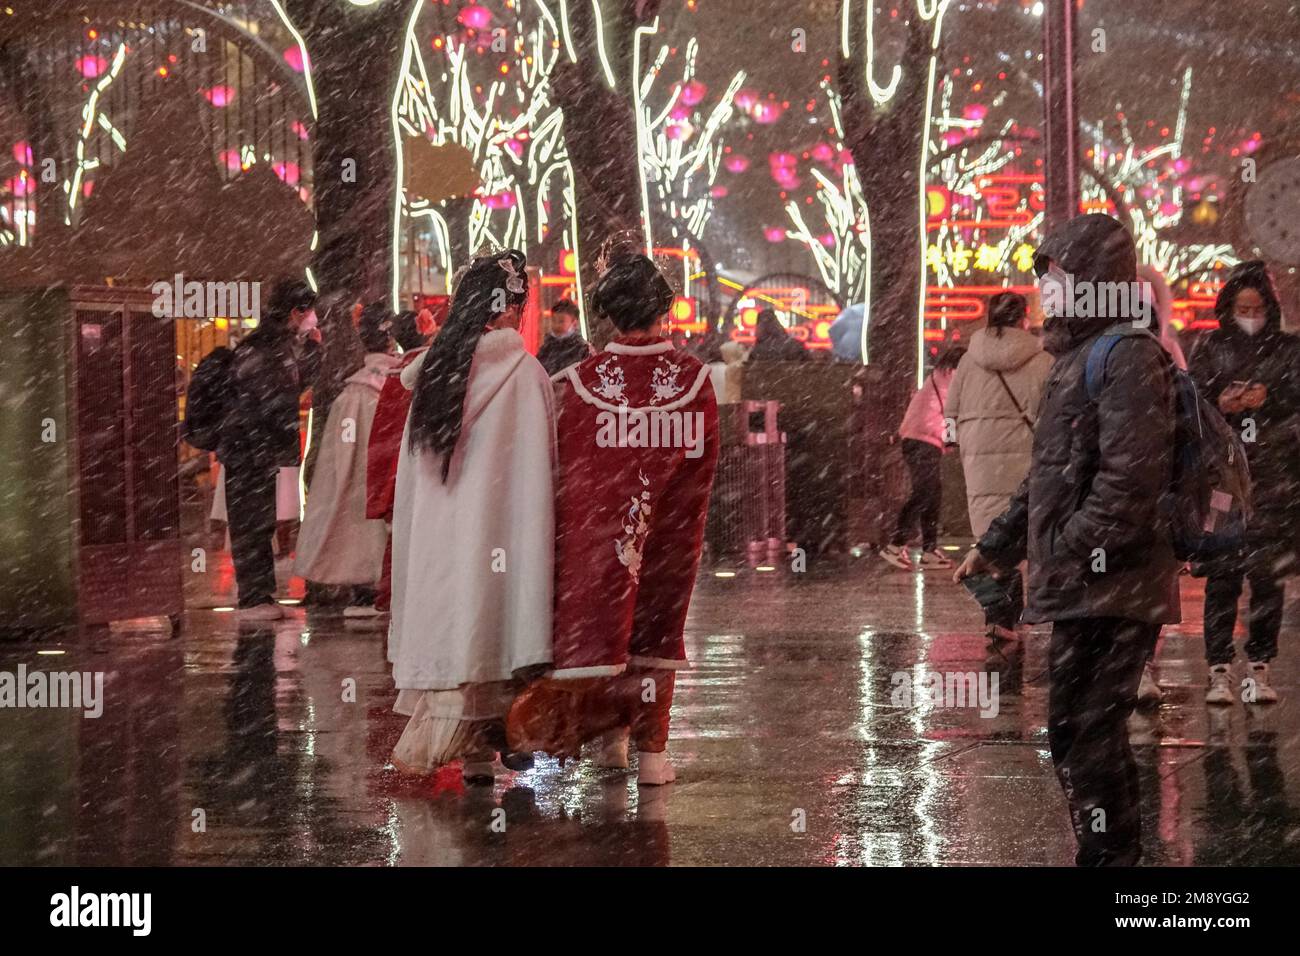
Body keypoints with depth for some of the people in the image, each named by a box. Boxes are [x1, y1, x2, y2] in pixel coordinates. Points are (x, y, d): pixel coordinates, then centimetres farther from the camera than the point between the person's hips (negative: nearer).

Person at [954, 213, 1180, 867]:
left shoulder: (1128, 356, -12)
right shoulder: (1076, 358, 21)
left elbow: (1131, 473, -22)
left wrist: (1075, 551, -21)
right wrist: (997, 543, 27)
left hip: (1110, 585, -10)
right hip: (1079, 589, 10)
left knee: (1089, 731, -10)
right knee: (1075, 730, 14)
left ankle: (1110, 854, -5)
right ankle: (1111, 850, 22)